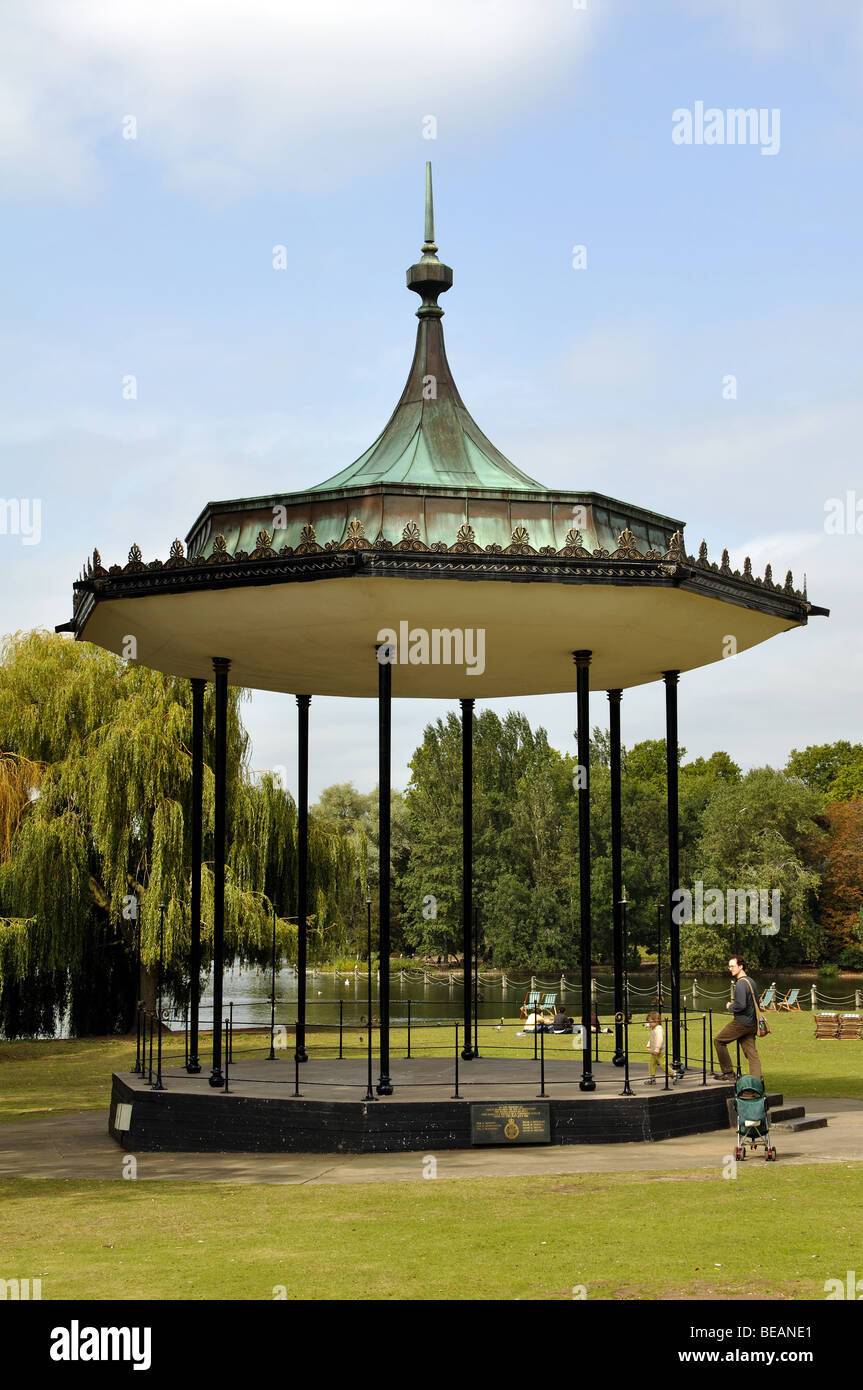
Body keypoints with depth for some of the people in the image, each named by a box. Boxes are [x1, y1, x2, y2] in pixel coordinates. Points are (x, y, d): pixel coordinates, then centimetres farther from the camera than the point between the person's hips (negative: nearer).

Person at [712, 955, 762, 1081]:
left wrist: (730, 1007, -5)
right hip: (752, 1023, 9)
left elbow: (741, 1005, -24)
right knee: (752, 1053, 6)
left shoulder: (741, 983, -15)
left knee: (719, 1040, 4)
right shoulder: (751, 981, 16)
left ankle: (728, 1072, 5)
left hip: (741, 1022, -9)